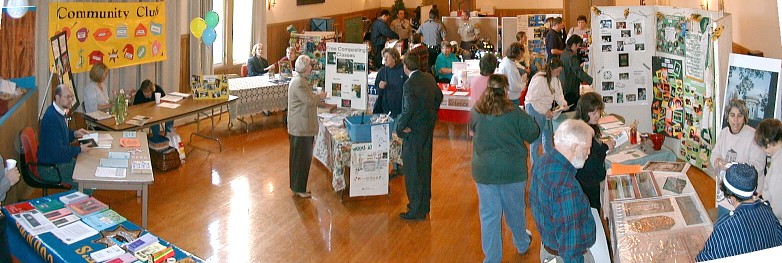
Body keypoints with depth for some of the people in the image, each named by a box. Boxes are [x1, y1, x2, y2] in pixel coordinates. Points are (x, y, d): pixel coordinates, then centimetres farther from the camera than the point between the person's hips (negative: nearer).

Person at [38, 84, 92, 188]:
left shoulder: (59, 112, 6)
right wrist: (79, 149, -17)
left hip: (61, 160, 10)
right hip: (50, 168, -10)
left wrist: (74, 134, 7)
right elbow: (57, 150, -26)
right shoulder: (52, 118, -25)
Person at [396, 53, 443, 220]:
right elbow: (439, 97, 16)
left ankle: (416, 210, 7)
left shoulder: (410, 84, -22)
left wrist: (400, 127, -16)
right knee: (425, 167, 18)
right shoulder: (429, 78, 3)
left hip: (414, 131, -8)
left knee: (412, 170, 1)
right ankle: (424, 204, 30)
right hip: (428, 128, 8)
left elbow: (409, 108, -27)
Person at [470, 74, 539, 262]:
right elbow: (533, 134, -6)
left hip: (484, 172, 0)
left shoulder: (476, 112, -10)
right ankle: (522, 244, 44)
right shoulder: (515, 113, -17)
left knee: (489, 215, 9)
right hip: (513, 171, 0)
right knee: (515, 211, 21)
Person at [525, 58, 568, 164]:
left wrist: (563, 103, -14)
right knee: (536, 137, -5)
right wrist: (545, 111, -24)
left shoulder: (555, 79, 4)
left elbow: (558, 94, 7)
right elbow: (533, 99, -24)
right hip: (534, 108, -9)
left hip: (546, 109, 9)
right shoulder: (539, 80, -23)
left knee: (547, 135, 18)